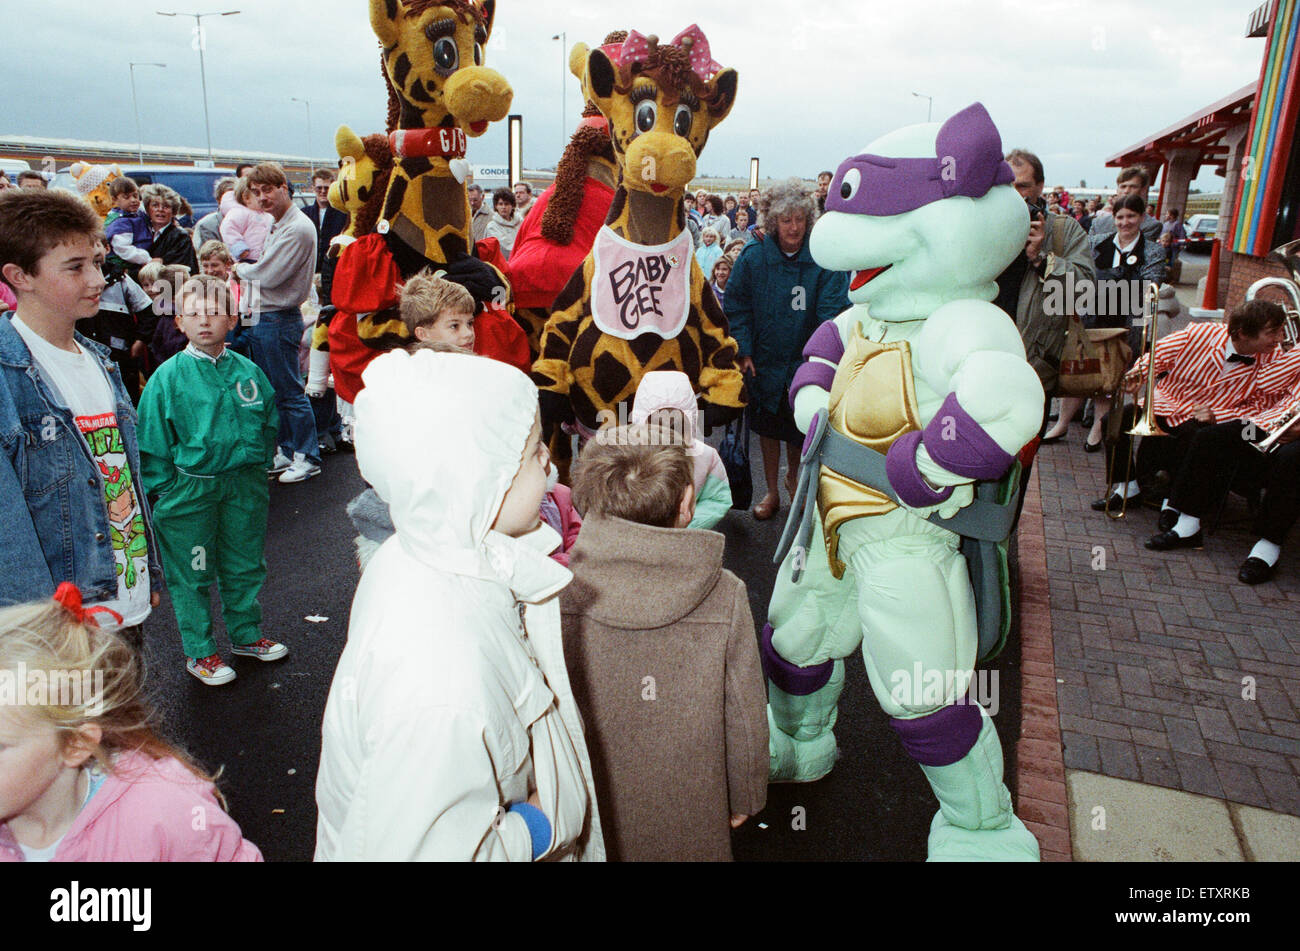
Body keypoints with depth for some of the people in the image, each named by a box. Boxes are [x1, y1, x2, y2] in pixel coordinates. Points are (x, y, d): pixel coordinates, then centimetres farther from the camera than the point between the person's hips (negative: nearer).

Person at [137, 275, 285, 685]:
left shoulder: (248, 371, 1)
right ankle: (199, 652, 25)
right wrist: (164, 491, -6)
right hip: (189, 489, -3)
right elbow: (153, 443, -3)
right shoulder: (167, 377, -7)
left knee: (244, 565, 17)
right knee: (192, 574, 8)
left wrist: (257, 467, 7)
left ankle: (245, 634, 36)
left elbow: (268, 425, 12)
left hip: (244, 485, 3)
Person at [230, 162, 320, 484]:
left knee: (289, 391, -3)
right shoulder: (276, 226, 16)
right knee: (271, 392, 14)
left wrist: (240, 269, -1)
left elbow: (268, 275, -19)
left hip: (278, 320, -10)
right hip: (258, 318, 10)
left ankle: (308, 457, 7)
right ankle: (285, 452, 24)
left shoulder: (298, 228, -16)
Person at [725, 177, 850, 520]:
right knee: (768, 427, 13)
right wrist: (743, 351, -11)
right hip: (766, 360, 1)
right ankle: (772, 491, 30)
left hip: (805, 361, -1)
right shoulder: (753, 257, -6)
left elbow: (833, 310, -13)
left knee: (800, 429, 13)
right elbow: (737, 307, -2)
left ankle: (794, 476, 44)